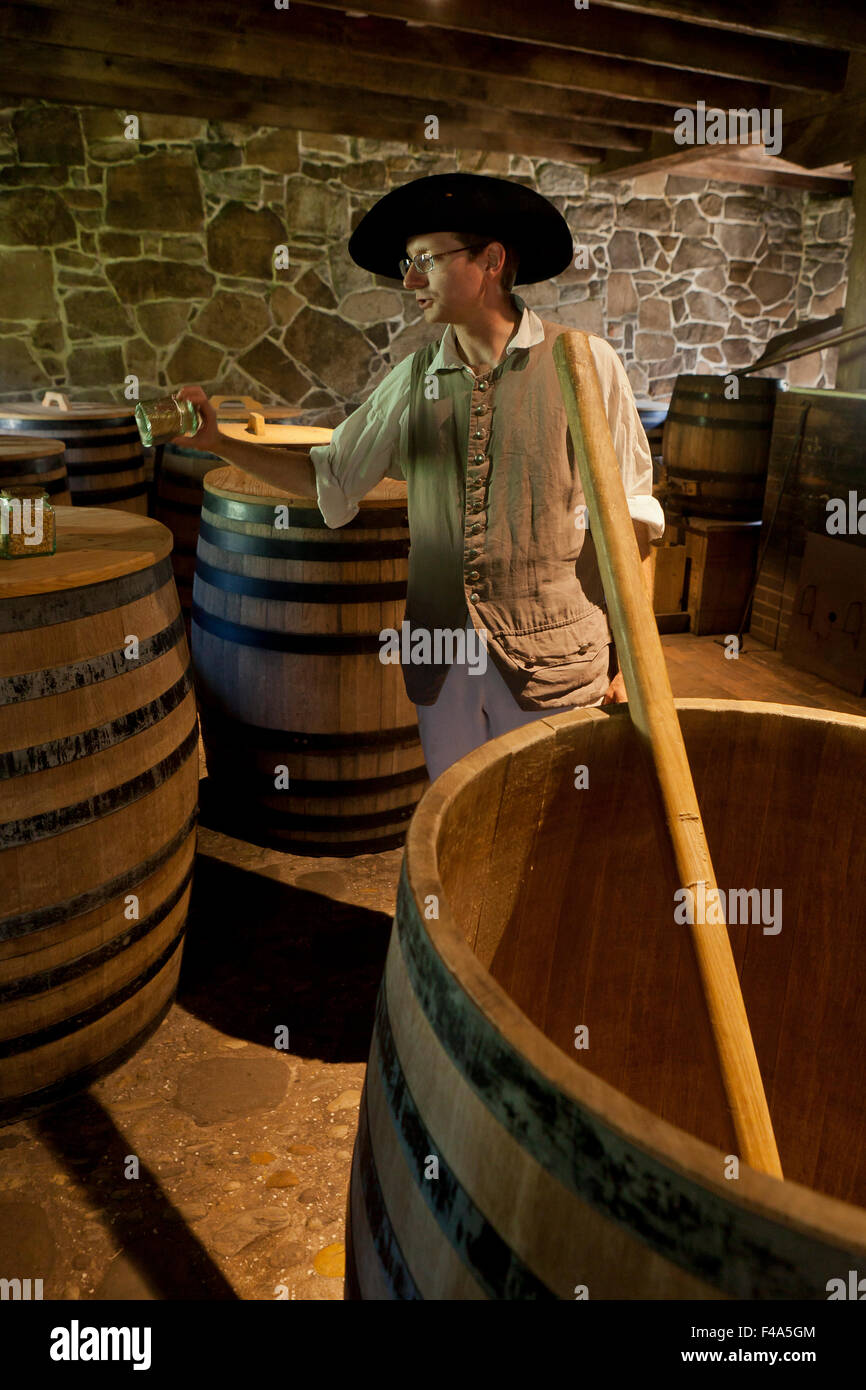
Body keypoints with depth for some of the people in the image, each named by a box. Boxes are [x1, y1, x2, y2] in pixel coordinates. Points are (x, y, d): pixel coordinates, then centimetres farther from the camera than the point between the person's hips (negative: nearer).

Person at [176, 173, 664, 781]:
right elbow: (331, 477, 13)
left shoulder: (583, 364, -5)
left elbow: (629, 516, -3)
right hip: (443, 659, 4)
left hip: (550, 660, -3)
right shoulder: (414, 377, 7)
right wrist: (218, 441, 3)